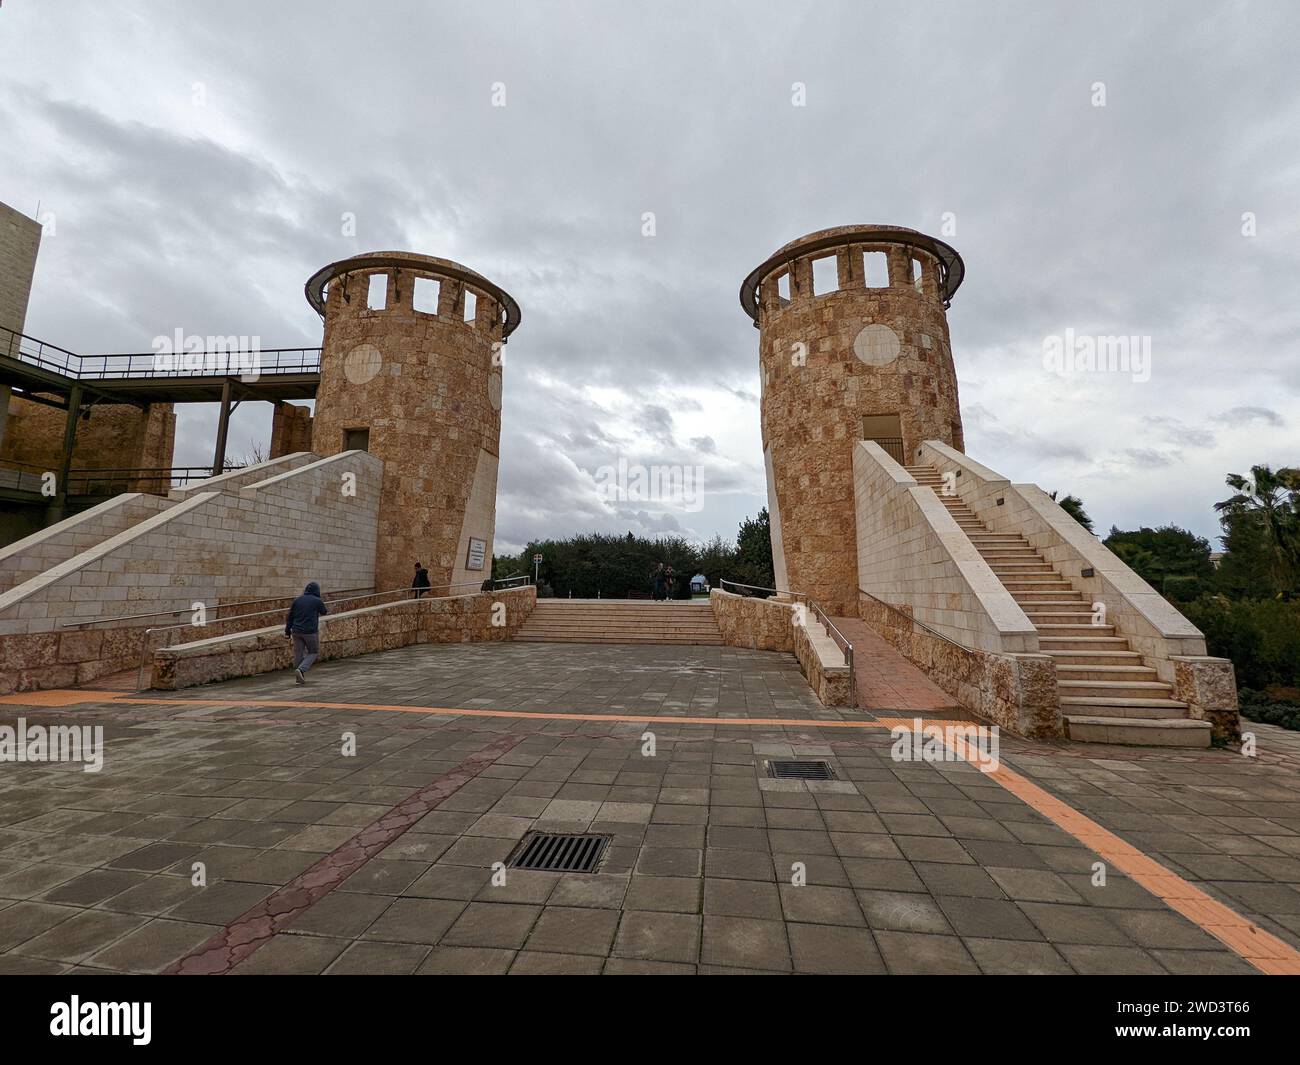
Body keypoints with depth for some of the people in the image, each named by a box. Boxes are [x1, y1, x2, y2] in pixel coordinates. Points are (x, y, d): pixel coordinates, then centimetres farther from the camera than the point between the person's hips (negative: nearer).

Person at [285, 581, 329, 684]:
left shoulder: (297, 600, 5)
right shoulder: (318, 601, -7)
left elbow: (290, 616, 8)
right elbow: (324, 611, 12)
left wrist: (287, 629, 16)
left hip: (297, 632, 5)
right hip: (311, 632, -5)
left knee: (299, 653, 11)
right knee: (313, 653, 9)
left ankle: (300, 677, 16)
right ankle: (300, 670, -11)